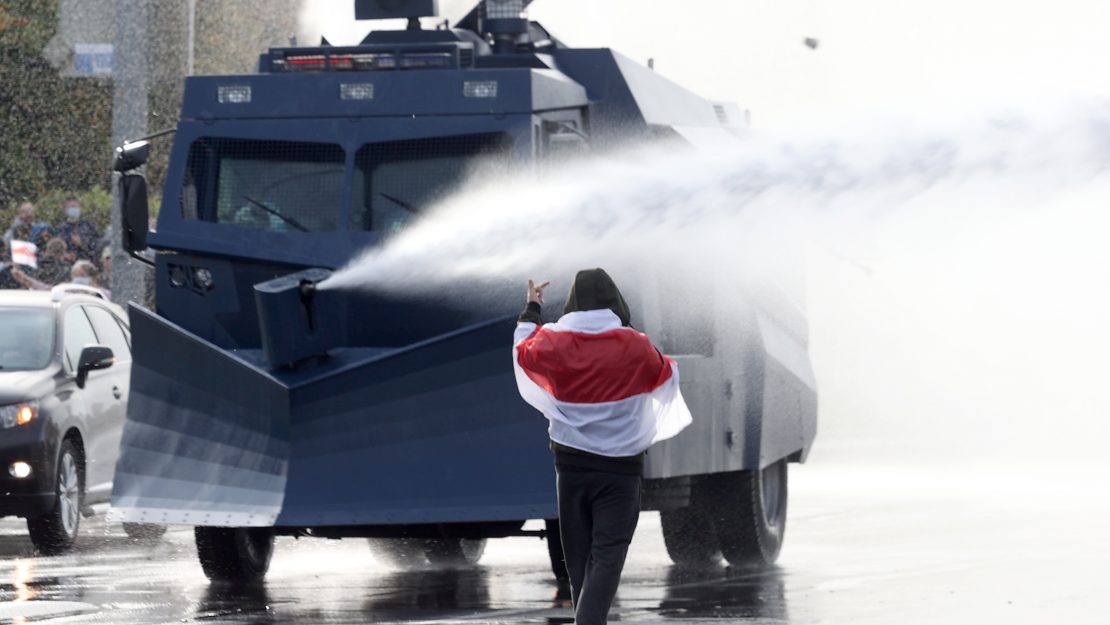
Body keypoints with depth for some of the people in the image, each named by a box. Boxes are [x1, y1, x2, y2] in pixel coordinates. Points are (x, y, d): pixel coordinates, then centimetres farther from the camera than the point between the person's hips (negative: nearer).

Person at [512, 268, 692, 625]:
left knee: (578, 554, 13)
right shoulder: (633, 346, -9)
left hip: (571, 462, 3)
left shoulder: (555, 343, -4)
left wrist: (531, 310, 37)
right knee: (607, 555, -7)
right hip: (620, 465, -3)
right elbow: (664, 375, 12)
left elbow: (523, 350, 20)